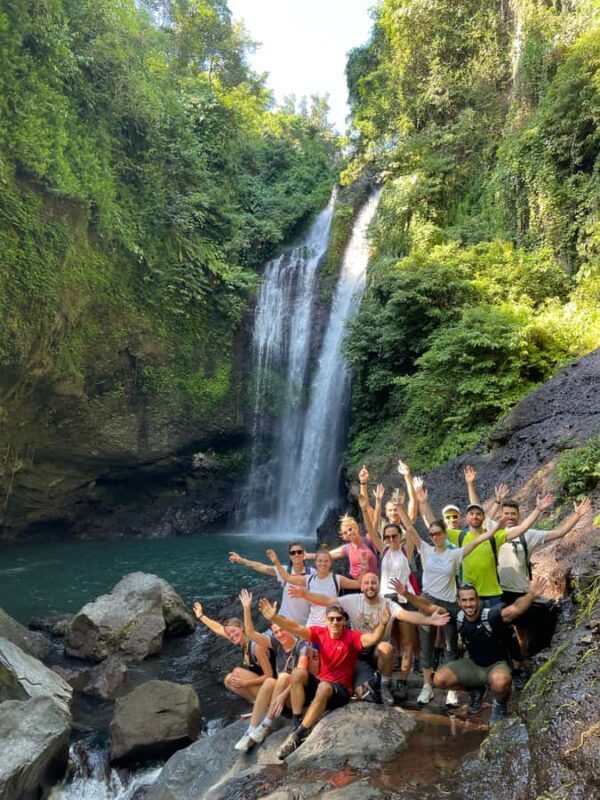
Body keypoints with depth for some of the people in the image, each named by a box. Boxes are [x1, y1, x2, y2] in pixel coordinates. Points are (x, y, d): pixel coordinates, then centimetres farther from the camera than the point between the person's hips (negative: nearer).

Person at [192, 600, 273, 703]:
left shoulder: (256, 645, -23)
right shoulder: (243, 642, 1)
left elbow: (269, 676, -23)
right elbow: (219, 629, 13)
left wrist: (245, 683, -26)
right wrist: (200, 616, 20)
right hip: (257, 689, 8)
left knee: (237, 672, -19)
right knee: (228, 680, -2)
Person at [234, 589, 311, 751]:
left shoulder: (302, 646, -12)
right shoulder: (276, 644, 3)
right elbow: (251, 633, -4)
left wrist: (283, 695, -34)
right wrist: (247, 608, -14)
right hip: (279, 689, 4)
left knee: (284, 676, -31)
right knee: (269, 681, -28)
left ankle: (266, 725, -26)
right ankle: (251, 732, -29)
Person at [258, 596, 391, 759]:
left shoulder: (352, 637, -10)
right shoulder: (320, 633, -3)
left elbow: (373, 638, -27)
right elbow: (295, 628, -15)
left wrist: (382, 624, -47)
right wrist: (274, 618, -30)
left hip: (341, 690, -3)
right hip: (320, 683, 3)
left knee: (324, 687, -36)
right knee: (298, 673, -24)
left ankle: (298, 735, -27)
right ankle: (297, 724, -18)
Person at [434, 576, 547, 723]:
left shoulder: (491, 616, -30)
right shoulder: (458, 618, -14)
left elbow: (514, 609, -49)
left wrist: (531, 595, -67)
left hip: (497, 664, -5)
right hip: (473, 664, 5)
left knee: (499, 681, -43)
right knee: (440, 679, -13)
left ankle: (500, 703, -1)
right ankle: (476, 690, 18)